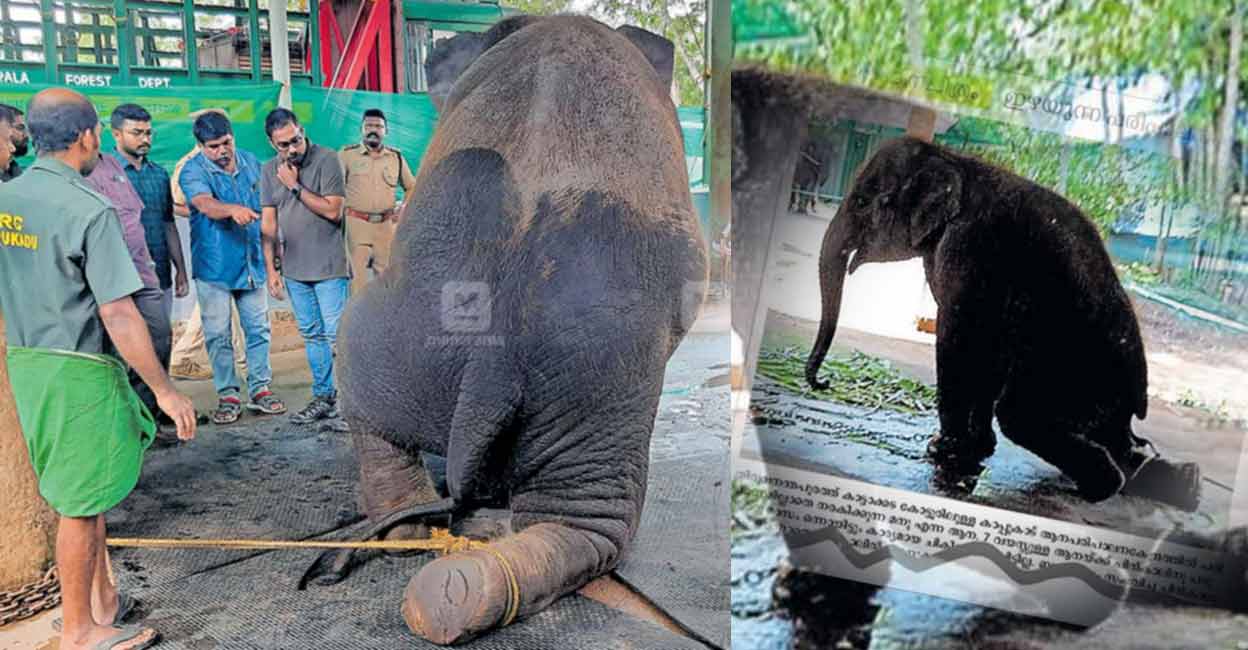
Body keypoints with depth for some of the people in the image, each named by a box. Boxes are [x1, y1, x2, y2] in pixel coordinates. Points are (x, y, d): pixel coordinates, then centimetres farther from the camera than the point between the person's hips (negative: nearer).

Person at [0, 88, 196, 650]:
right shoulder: (88, 209, -20)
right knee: (80, 503, 5)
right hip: (79, 371, -8)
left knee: (79, 493, 20)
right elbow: (118, 316, -23)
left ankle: (102, 599, 35)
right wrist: (164, 389, -17)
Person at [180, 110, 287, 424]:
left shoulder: (251, 162, 7)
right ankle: (227, 395, 13)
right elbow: (206, 204, -29)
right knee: (217, 334, 2)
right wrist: (233, 209, -50)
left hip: (253, 263, 4)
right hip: (214, 268, -4)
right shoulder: (193, 171, -9)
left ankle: (260, 389, 19)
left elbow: (264, 206, 17)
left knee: (258, 328, 8)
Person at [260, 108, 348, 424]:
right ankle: (323, 396, 19)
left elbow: (332, 210, -14)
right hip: (294, 269, 5)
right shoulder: (269, 170, 7)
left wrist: (296, 186, -12)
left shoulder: (327, 160, -8)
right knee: (312, 335, 11)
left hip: (329, 267, -5)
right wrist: (271, 268, 6)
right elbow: (268, 223, 9)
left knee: (337, 335, -6)